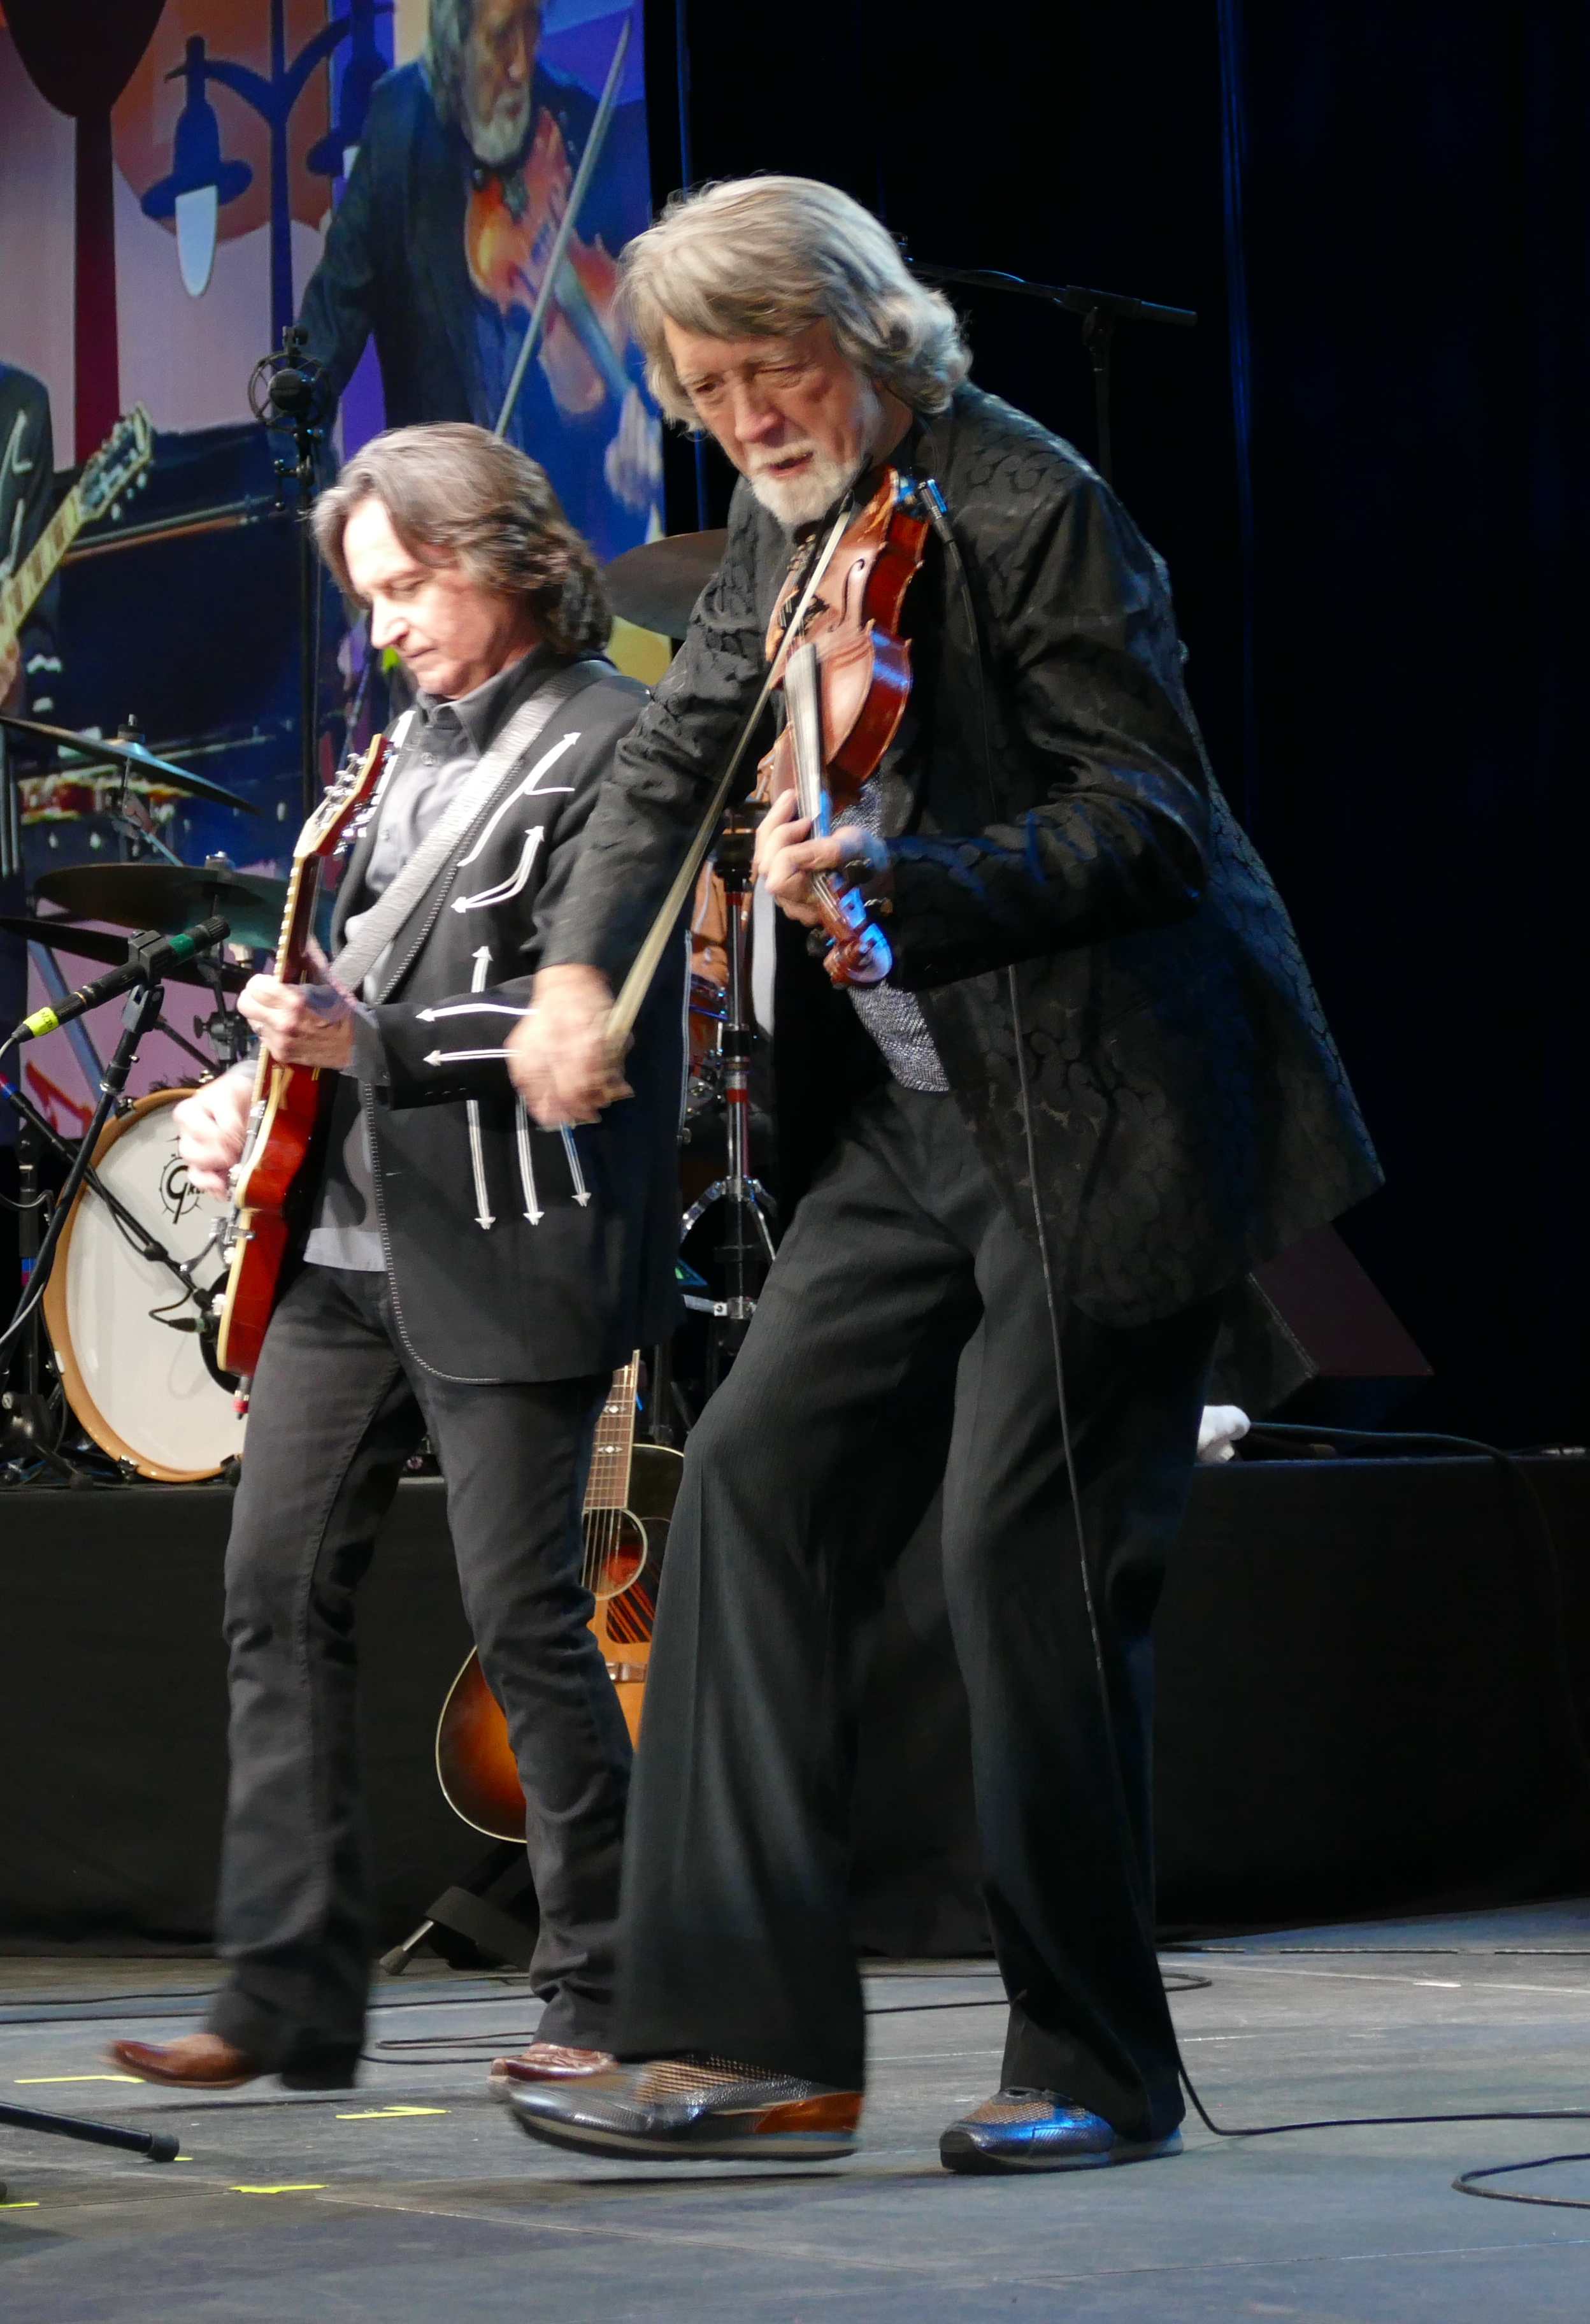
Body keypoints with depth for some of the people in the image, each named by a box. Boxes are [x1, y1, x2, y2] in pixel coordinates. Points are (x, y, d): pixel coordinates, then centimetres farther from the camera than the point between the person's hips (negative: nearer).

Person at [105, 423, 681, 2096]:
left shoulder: (612, 741, -6)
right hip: (347, 1237, 8)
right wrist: (262, 1084, 9)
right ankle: (287, 2003, 5)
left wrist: (364, 1043, -20)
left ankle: (602, 2000, 8)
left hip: (510, 1257, -8)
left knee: (523, 1616, -5)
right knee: (276, 1595, 2)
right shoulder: (412, 747, 18)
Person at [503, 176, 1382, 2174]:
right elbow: (680, 751, 22)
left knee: (1023, 1551, -9)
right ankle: (757, 2041, 3)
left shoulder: (1028, 508, -15)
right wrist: (578, 960, 5)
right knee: (761, 1480, 1)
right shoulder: (784, 528, 10)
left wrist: (904, 886, -35)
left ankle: (1098, 2067, 5)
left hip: (1107, 1122, -9)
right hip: (918, 1115, 9)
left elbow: (1144, 819, -20)